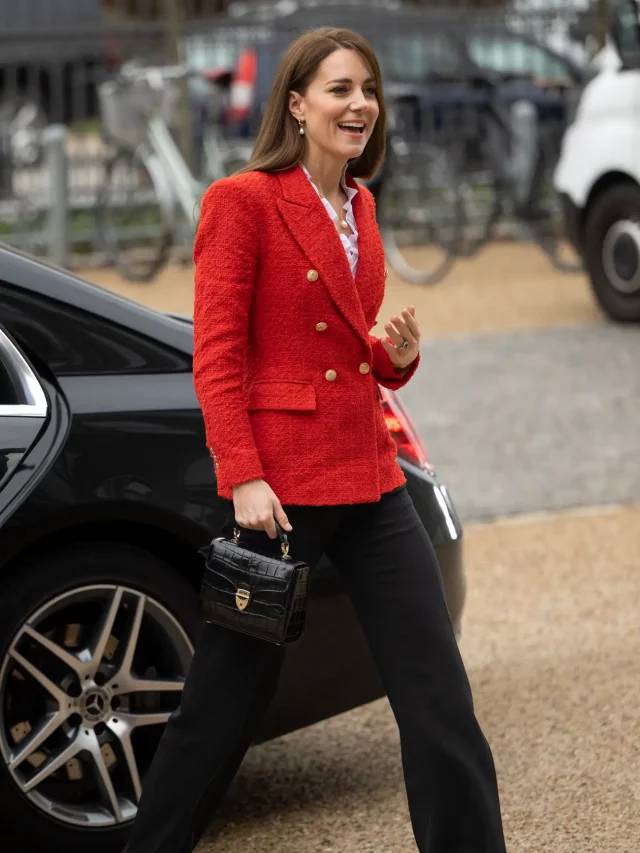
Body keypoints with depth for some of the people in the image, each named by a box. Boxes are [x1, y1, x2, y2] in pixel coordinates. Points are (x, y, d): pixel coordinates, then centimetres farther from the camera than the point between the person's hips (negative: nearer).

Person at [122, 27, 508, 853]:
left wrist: (398, 355, 0)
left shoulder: (357, 206, 13)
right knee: (227, 699, 4)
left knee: (439, 697, 2)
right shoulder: (243, 200, -9)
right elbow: (217, 353, -12)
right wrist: (242, 477, -19)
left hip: (369, 479, 7)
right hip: (280, 487, -7)